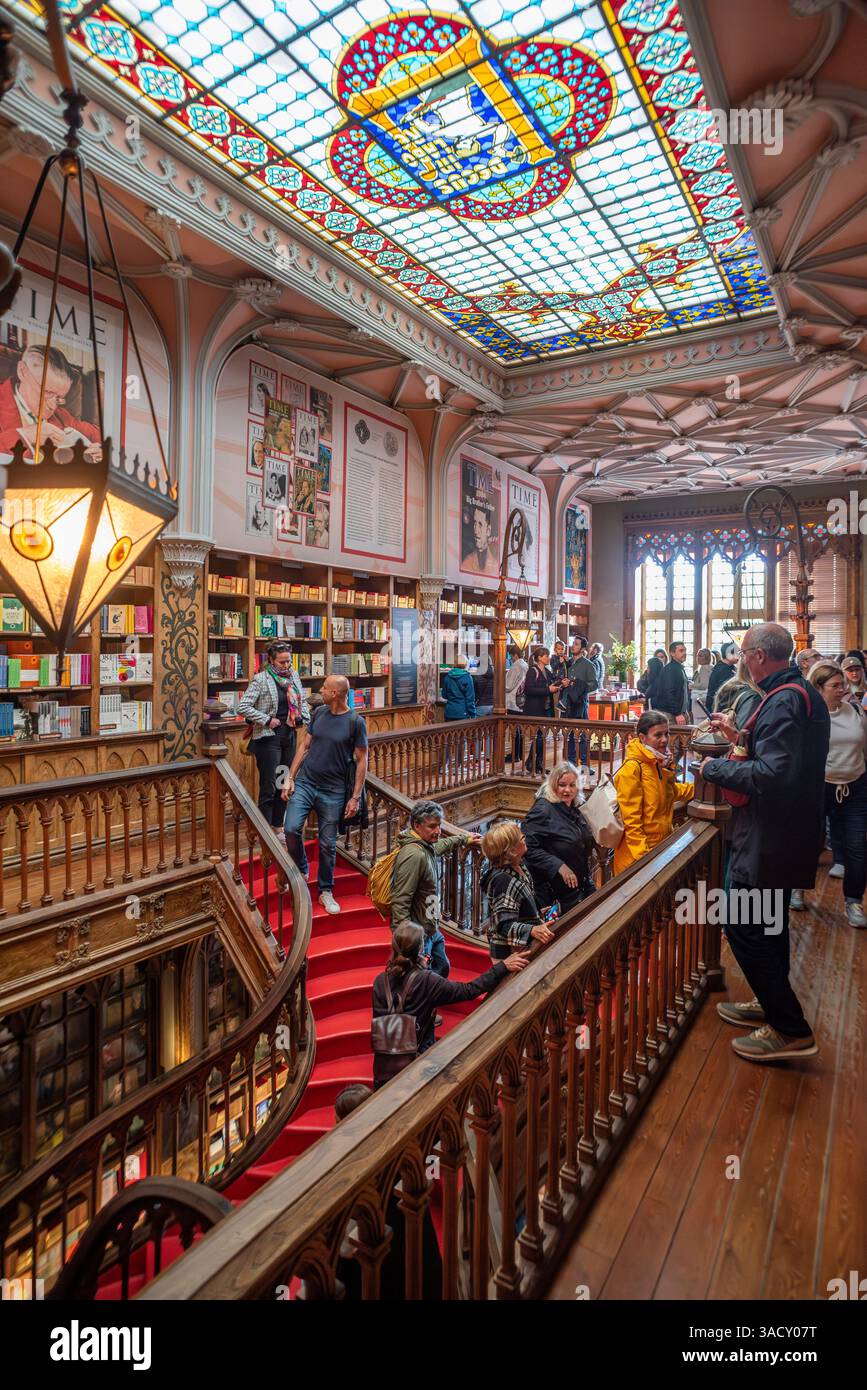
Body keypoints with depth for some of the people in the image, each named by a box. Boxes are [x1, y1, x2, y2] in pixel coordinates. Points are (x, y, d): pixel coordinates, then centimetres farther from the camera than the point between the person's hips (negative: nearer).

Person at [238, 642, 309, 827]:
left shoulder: (294, 676, 7)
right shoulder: (260, 679, -11)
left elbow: (302, 701, 21)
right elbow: (242, 707, -15)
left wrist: (304, 718, 4)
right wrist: (267, 720, -16)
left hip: (289, 736, 6)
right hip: (268, 738, -6)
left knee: (284, 785, 13)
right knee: (269, 788, -2)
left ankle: (278, 827, 26)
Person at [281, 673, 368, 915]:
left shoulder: (356, 722, -9)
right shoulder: (318, 712, 3)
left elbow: (361, 761, -6)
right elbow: (305, 745, 10)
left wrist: (355, 797, -8)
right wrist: (290, 778, 3)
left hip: (333, 791, -3)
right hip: (305, 783, 3)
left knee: (328, 844, 5)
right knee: (291, 828, -12)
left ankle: (326, 891, 24)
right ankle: (301, 872, 16)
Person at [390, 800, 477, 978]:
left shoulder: (426, 846, 3)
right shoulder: (414, 855, -26)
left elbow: (440, 845, 31)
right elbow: (400, 902, -29)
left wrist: (464, 838, 42)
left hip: (432, 930, 10)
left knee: (442, 969, 24)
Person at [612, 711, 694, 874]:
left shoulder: (662, 761, 5)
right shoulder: (632, 768, -21)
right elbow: (631, 819, -22)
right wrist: (642, 855, -24)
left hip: (663, 845, 8)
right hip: (637, 854, -8)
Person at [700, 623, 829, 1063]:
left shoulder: (782, 701, -22)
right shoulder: (806, 695, 11)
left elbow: (772, 774, -31)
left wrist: (715, 768, -20)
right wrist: (739, 737, 15)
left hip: (770, 839, -11)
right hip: (791, 832, 11)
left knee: (743, 928, -2)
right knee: (769, 923, 23)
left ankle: (791, 1031, 8)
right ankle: (773, 1005, 39)